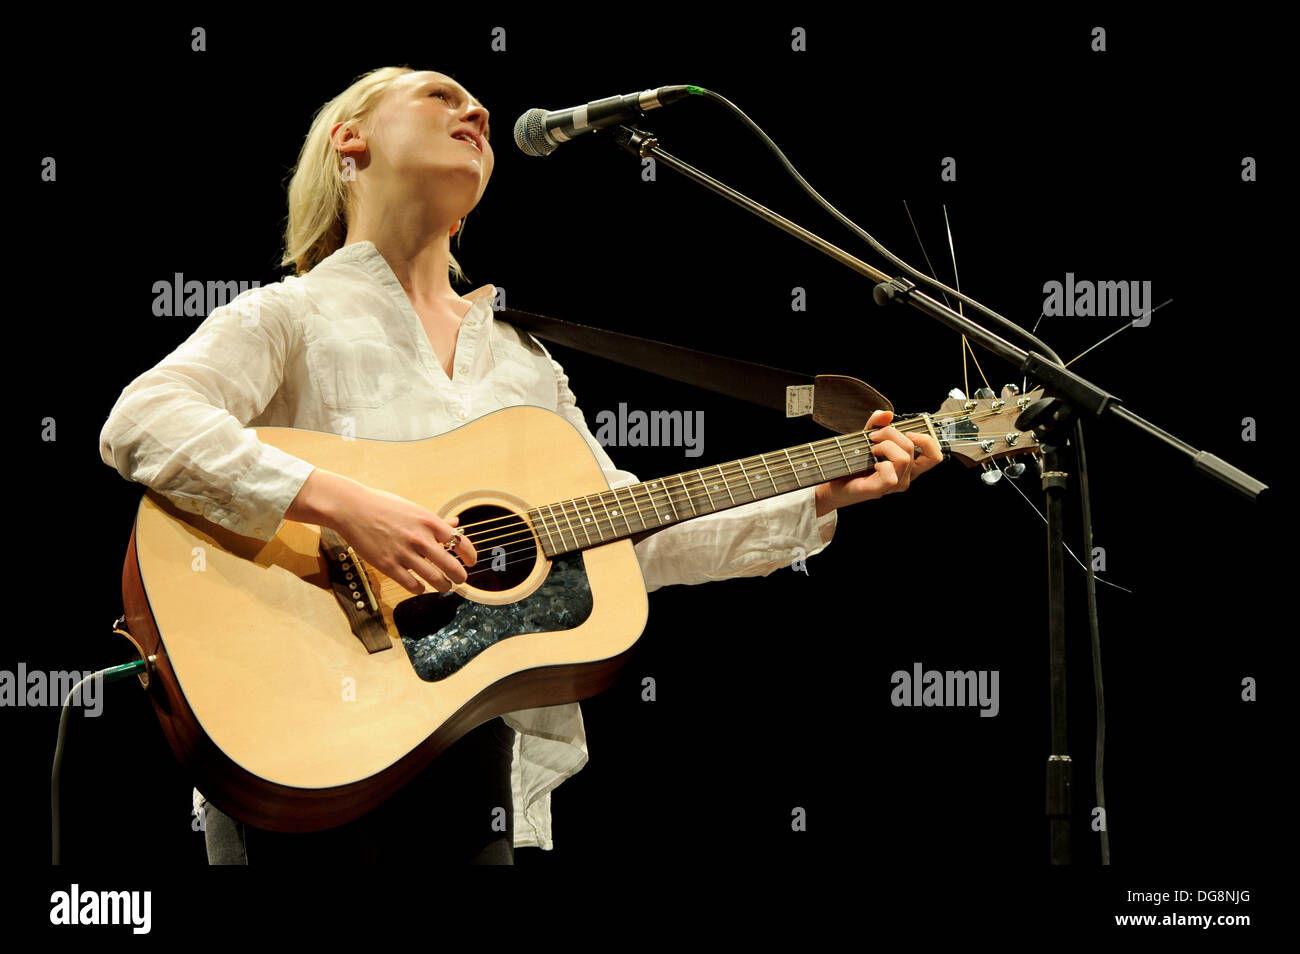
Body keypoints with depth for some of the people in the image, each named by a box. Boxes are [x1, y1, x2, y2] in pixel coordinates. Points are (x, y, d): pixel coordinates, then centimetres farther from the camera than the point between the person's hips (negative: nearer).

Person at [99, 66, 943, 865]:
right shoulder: (290, 316, 1)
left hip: (486, 757, 5)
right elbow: (139, 426, -17)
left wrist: (826, 495, 10)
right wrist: (343, 505, -26)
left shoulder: (524, 358, 19)